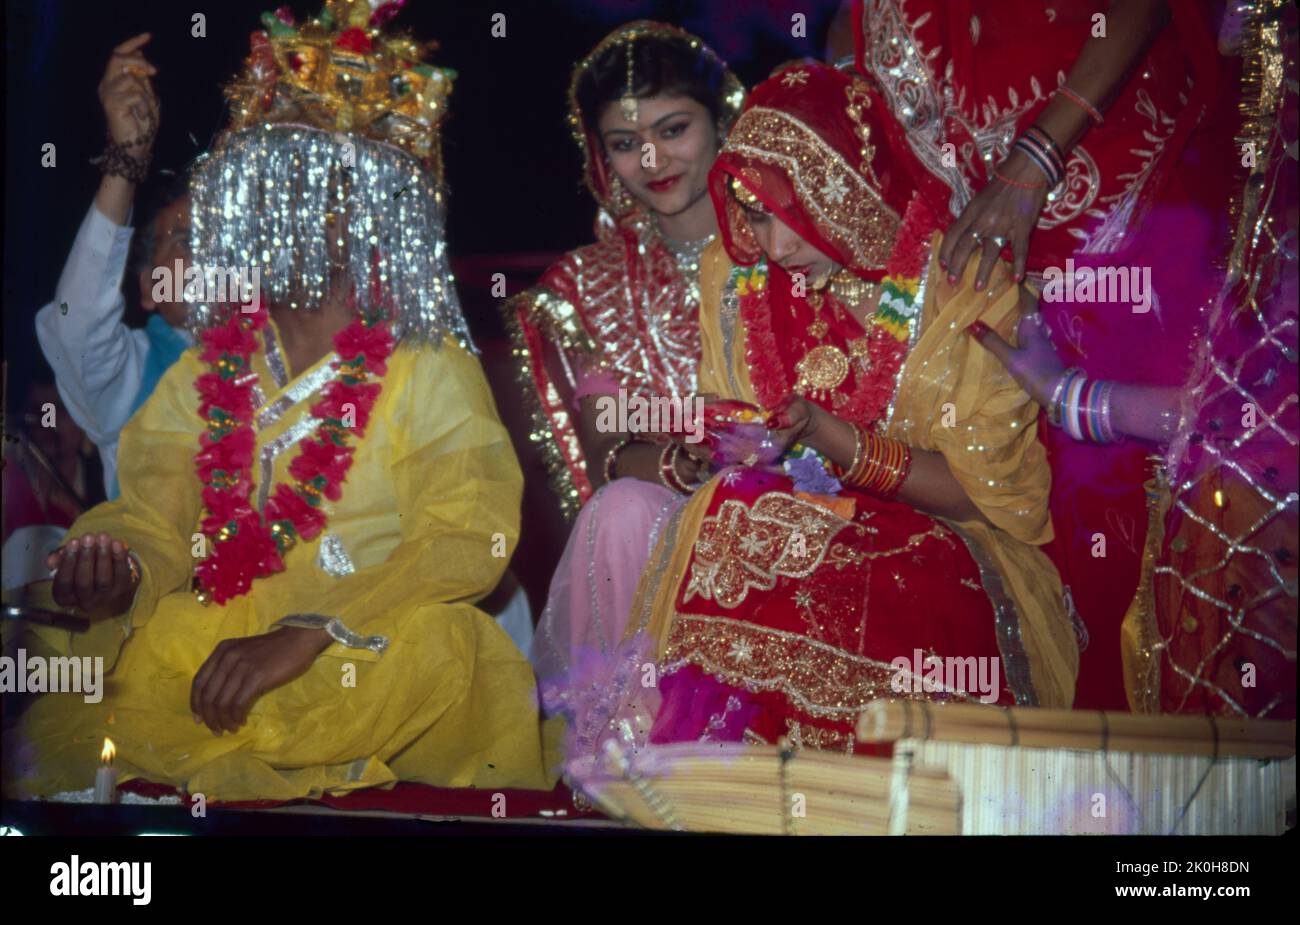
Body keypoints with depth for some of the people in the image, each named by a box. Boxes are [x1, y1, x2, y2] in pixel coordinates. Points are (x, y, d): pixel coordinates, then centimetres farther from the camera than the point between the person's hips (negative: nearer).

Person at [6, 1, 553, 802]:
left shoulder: (432, 374, 6)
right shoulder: (204, 376, 19)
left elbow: (464, 542, -9)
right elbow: (154, 518, 10)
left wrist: (309, 635, -24)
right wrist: (119, 568, -17)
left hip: (367, 670, -1)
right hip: (200, 649, 2)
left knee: (440, 641, -36)